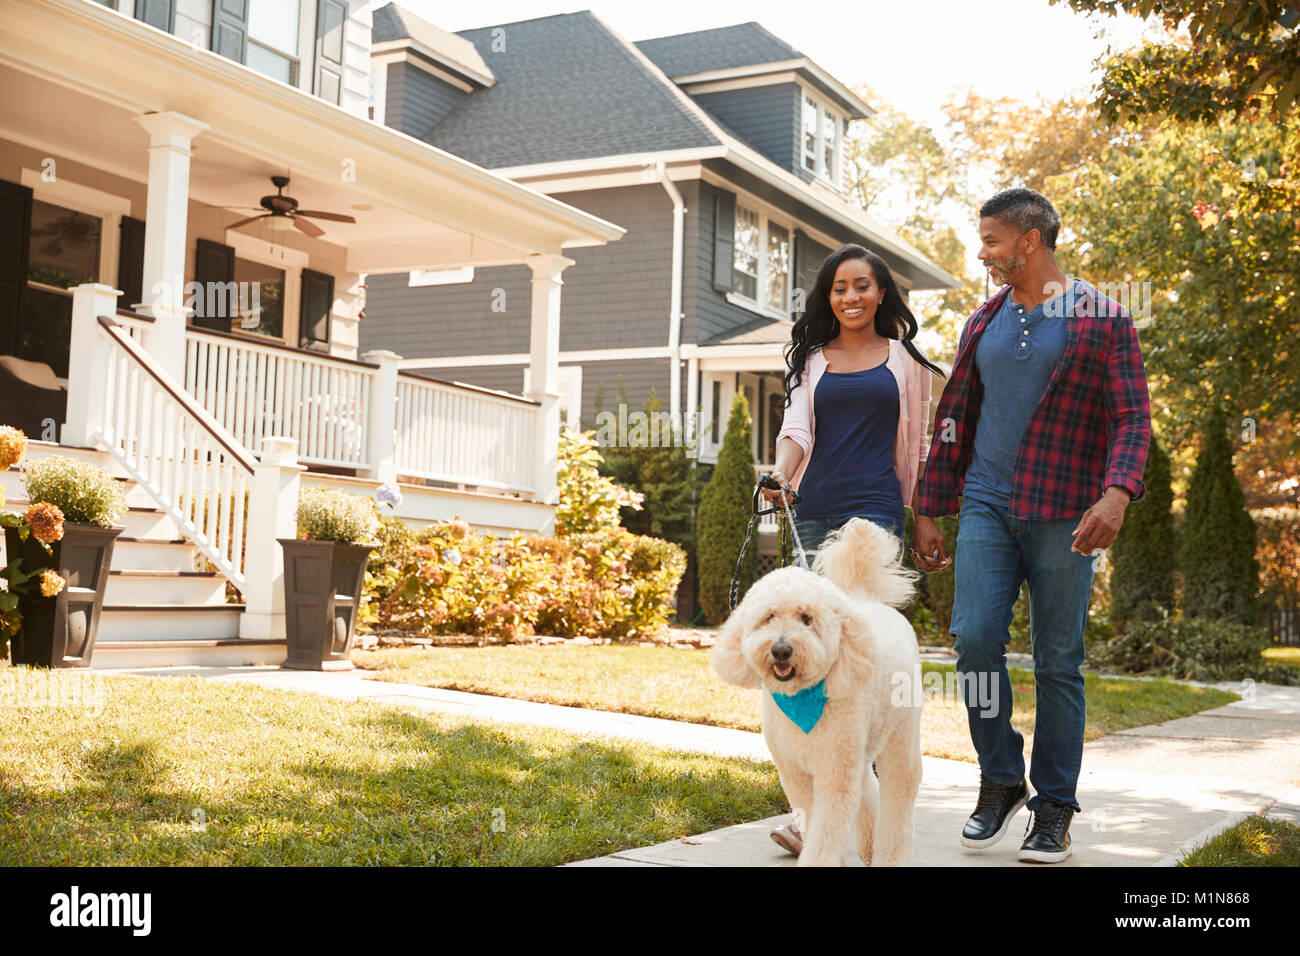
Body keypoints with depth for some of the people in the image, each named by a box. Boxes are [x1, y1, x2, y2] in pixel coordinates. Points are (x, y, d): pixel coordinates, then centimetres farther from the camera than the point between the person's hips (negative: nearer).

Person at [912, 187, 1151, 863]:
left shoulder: (1102, 319, 1)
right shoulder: (983, 322, 14)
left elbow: (1132, 415, -7)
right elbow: (953, 418, 17)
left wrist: (1117, 493, -25)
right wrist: (928, 511, 14)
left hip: (1065, 515, -3)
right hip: (987, 506, 3)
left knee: (1057, 662, 1)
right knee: (974, 637, -11)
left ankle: (1054, 810, 14)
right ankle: (1000, 779, 8)